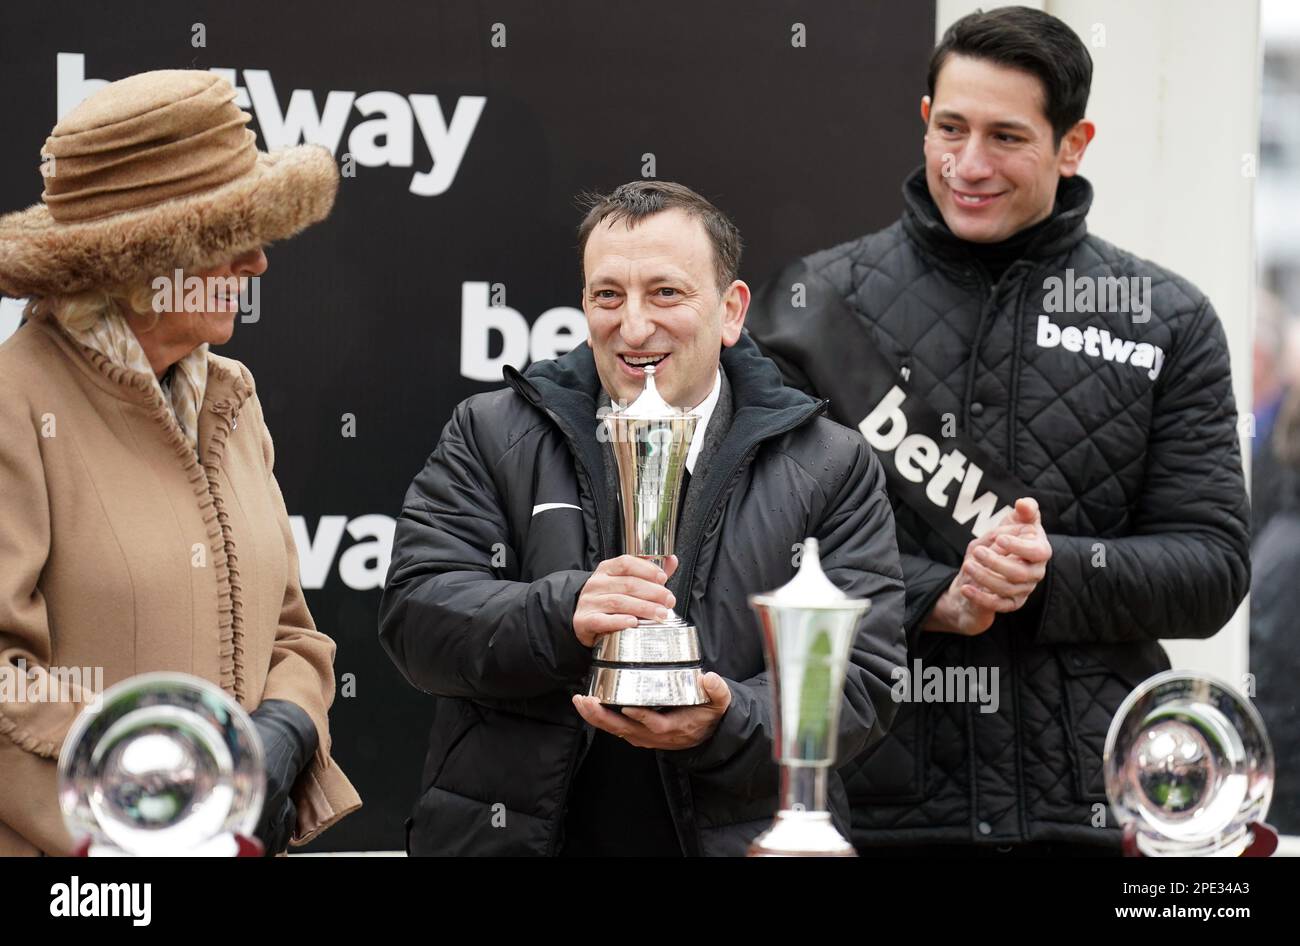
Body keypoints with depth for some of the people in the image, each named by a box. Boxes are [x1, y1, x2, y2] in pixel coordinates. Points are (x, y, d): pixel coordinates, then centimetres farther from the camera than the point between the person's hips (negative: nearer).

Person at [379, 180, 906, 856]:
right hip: (517, 832, 0)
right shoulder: (489, 439, 2)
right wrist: (562, 616, -26)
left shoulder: (832, 468, 0)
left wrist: (725, 723, -24)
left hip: (735, 836, 0)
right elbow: (414, 616, -9)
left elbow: (860, 683, -7)